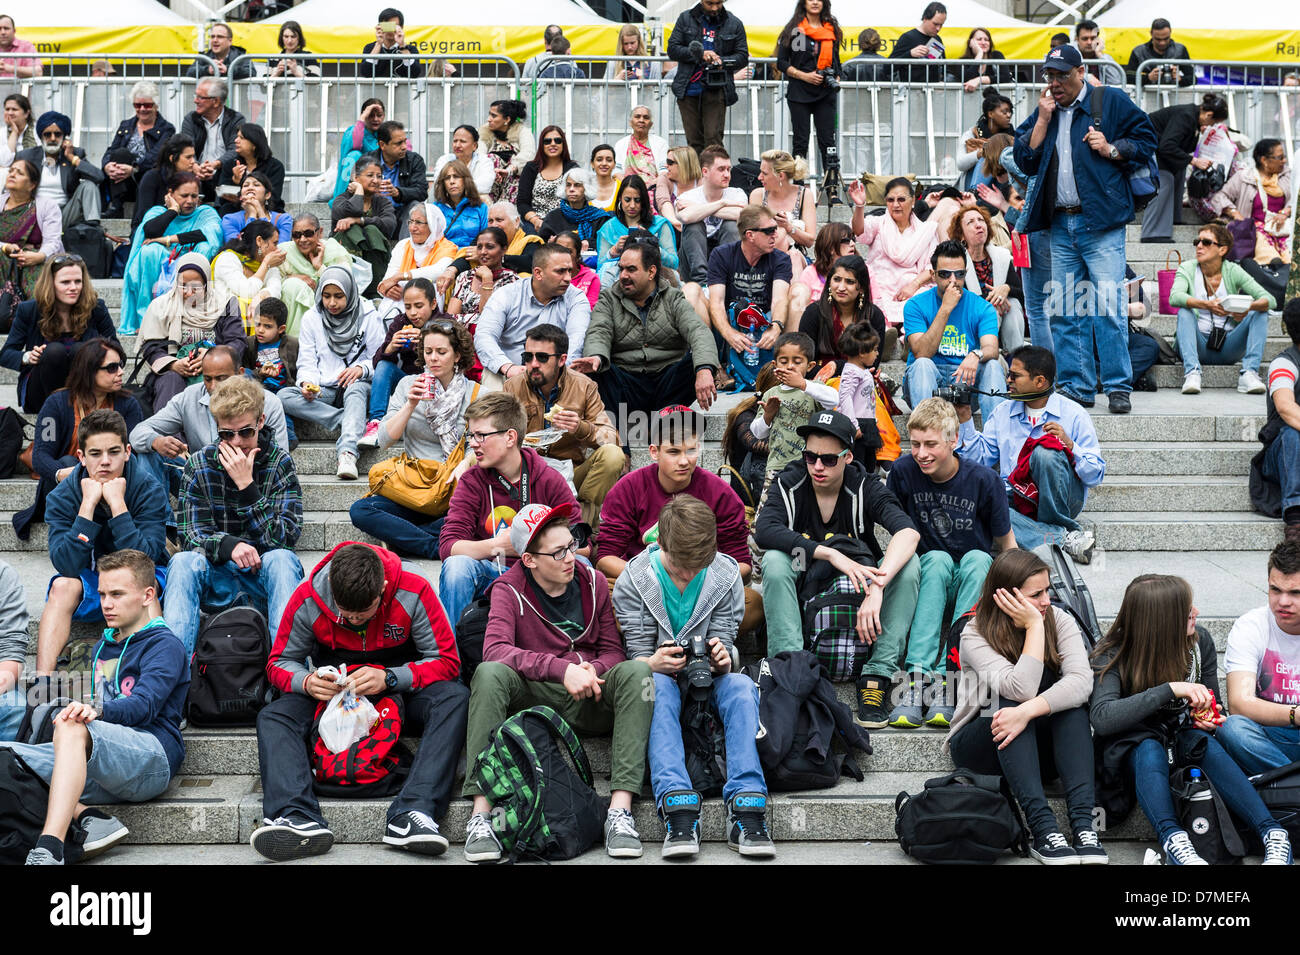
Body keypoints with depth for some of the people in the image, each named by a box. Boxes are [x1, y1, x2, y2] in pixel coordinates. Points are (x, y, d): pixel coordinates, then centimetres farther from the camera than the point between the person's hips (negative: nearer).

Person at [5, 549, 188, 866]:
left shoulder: (164, 645, 3)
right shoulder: (103, 647, 28)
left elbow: (144, 705, -14)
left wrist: (95, 710, -33)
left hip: (152, 753, -7)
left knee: (71, 727, -35)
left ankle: (47, 851, -47)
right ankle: (89, 819, -24)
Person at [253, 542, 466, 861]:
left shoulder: (414, 591, -20)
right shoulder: (307, 599, -15)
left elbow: (446, 659, -15)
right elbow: (280, 662, -3)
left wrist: (389, 678, -30)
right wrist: (307, 682, -27)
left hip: (400, 688, -2)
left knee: (455, 698, -32)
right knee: (273, 717, -24)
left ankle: (412, 812, -44)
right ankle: (298, 816, -44)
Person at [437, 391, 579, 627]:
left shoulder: (550, 479, -1)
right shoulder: (471, 481, 0)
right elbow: (447, 545, -12)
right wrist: (497, 545, -28)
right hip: (489, 577, 0)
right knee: (456, 566, -30)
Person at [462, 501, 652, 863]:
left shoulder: (593, 584, 7)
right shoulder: (509, 590, -3)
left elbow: (613, 651, 10)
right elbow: (495, 649, -21)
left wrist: (592, 672, -15)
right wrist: (562, 668, -32)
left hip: (589, 701, 2)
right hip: (532, 697, -2)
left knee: (635, 671, -26)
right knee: (490, 673, -31)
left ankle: (620, 808, -33)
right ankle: (481, 813, -35)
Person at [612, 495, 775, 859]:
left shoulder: (726, 576, -2)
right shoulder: (633, 582, -7)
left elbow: (725, 643, -1)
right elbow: (637, 656, -7)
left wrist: (723, 660, -27)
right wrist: (653, 663, -32)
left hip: (708, 680, 2)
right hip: (660, 676, -1)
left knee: (741, 686, -32)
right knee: (658, 685, -36)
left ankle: (746, 811, -40)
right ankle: (679, 811, -49)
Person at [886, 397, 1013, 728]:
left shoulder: (984, 480, -10)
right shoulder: (903, 472, -8)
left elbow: (1007, 545, -2)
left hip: (975, 583, 0)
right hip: (928, 579, 0)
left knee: (977, 559, -33)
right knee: (937, 559, -32)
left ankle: (947, 679, -40)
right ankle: (917, 677, -45)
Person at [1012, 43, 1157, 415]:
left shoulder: (1111, 102, 4)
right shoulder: (1043, 111, 17)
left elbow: (1146, 138, 6)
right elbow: (1025, 159, 8)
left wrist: (1112, 149, -9)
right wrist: (1043, 118, 0)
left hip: (1101, 223, -5)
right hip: (1060, 225, 5)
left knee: (1108, 307, -10)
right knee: (1065, 311, 5)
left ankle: (1118, 388, -4)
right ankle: (1076, 388, 12)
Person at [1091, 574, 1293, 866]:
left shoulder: (1200, 642, -3)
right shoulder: (1112, 656, -16)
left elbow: (1212, 707, 12)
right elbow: (1101, 718, -34)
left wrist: (1208, 719, -13)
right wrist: (1169, 690, -39)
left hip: (1182, 743, 3)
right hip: (1131, 751, -3)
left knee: (1203, 741, -31)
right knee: (1149, 748, -37)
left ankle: (1272, 833, -43)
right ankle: (1172, 838, -56)